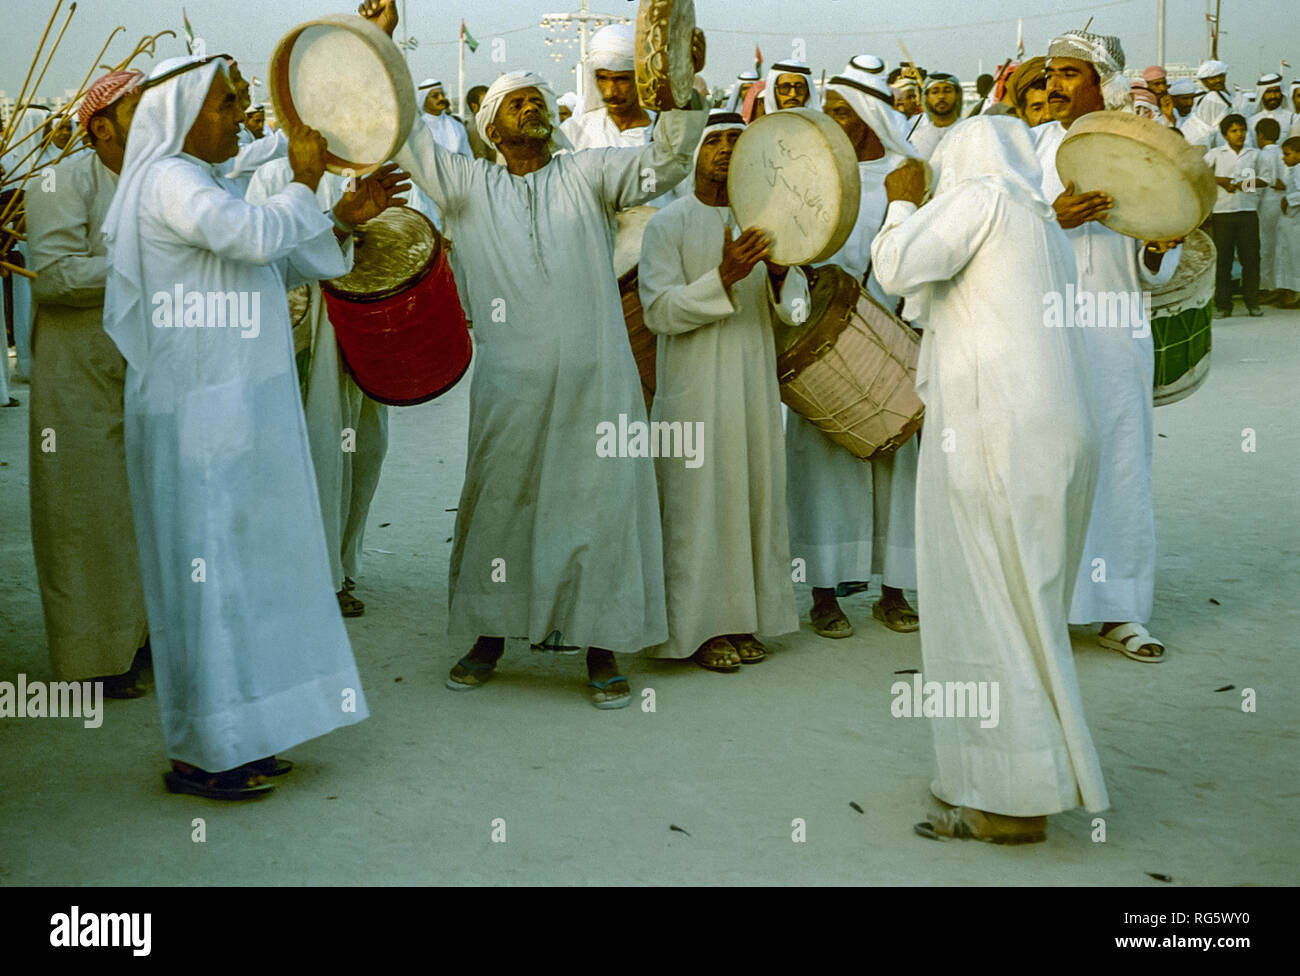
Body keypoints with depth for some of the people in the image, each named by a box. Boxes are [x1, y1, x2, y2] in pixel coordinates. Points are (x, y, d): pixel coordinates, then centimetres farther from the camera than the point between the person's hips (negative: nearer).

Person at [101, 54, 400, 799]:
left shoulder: (204, 184, 19)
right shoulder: (168, 180, -11)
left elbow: (285, 263, 22)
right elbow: (255, 236, -25)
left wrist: (346, 219, 10)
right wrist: (305, 181, -10)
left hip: (236, 412, 10)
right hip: (200, 413, -10)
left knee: (238, 567, 13)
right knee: (211, 566, -5)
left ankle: (234, 738, 22)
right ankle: (202, 757, 5)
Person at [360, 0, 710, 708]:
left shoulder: (586, 173, 10)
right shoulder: (467, 186, 12)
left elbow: (664, 162, 0)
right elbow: (404, 136, 11)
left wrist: (686, 89, -15)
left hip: (593, 380, 0)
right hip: (510, 385, 1)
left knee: (599, 503, 1)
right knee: (499, 504, 6)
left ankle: (601, 645, 12)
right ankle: (491, 636, 22)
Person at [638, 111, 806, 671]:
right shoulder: (667, 225, -3)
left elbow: (796, 309, 8)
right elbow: (658, 310, -13)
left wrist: (779, 274, -15)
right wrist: (724, 276, -24)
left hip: (755, 383, 5)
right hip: (694, 389, -5)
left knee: (753, 495, 8)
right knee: (699, 503, -2)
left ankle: (741, 621, 20)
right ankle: (700, 627, 8)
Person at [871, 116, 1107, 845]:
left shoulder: (979, 195, -3)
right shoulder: (1047, 223, 24)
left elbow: (900, 268, -14)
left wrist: (904, 203, 3)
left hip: (994, 430, -9)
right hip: (1061, 433, 9)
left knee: (986, 606, -4)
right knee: (1029, 606, 15)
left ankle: (1008, 798, -2)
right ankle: (1034, 774, 23)